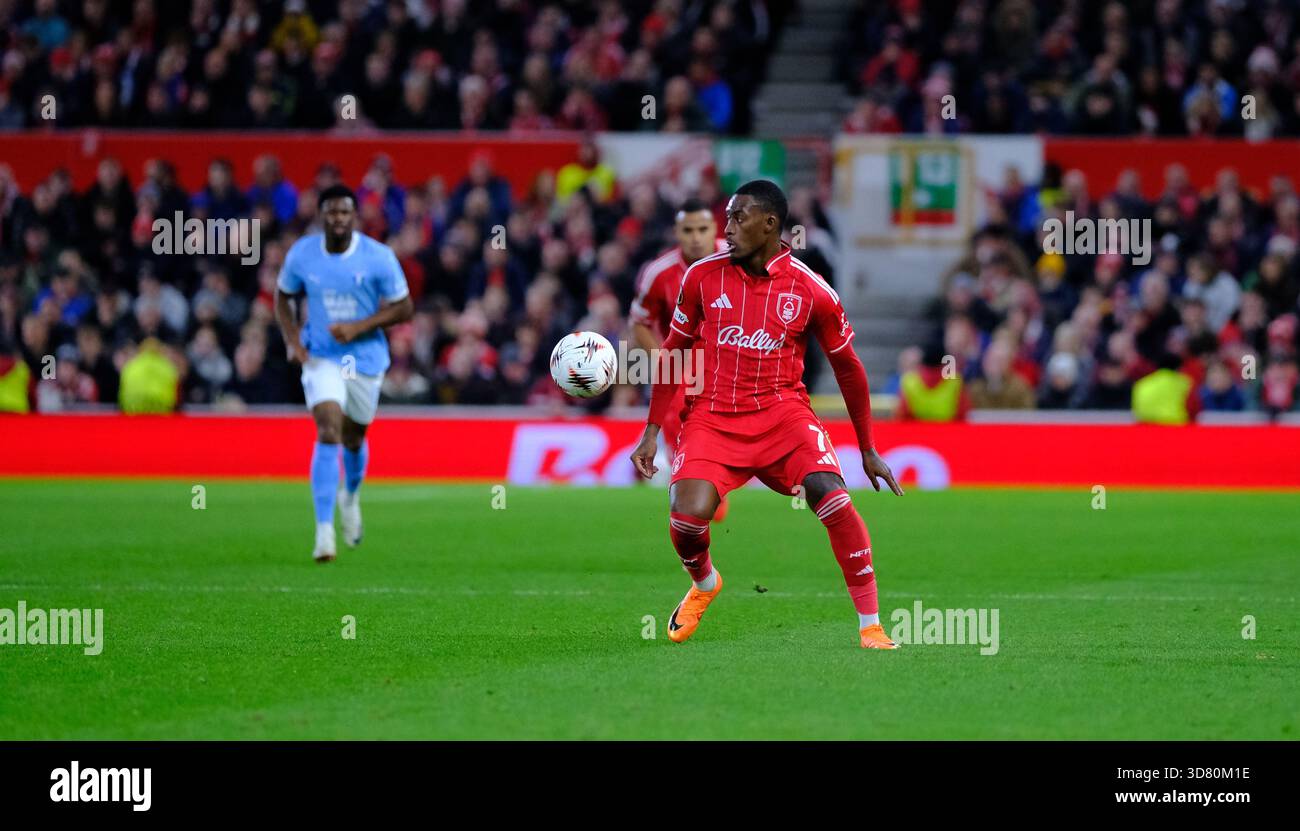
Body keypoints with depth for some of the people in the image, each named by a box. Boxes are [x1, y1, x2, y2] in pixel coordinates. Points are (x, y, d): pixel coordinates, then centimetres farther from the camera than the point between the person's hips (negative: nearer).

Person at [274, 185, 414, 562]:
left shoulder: (379, 257, -13)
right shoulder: (301, 254, -7)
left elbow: (404, 308, -6)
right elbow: (283, 296, 9)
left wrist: (359, 327, -19)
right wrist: (292, 340, -6)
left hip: (365, 358, 1)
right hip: (321, 358, -1)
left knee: (353, 439, 15)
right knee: (328, 434, -19)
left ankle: (351, 496, 50)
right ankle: (324, 530, -21)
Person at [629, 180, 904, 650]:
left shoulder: (812, 292, -3)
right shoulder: (703, 277, 2)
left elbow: (847, 368, 9)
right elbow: (673, 351, 14)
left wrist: (868, 451, 11)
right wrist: (652, 432, 10)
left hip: (782, 412, -1)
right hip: (713, 417, 1)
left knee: (834, 499, -26)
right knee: (688, 517, -22)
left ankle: (871, 626, -16)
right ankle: (703, 584, 16)